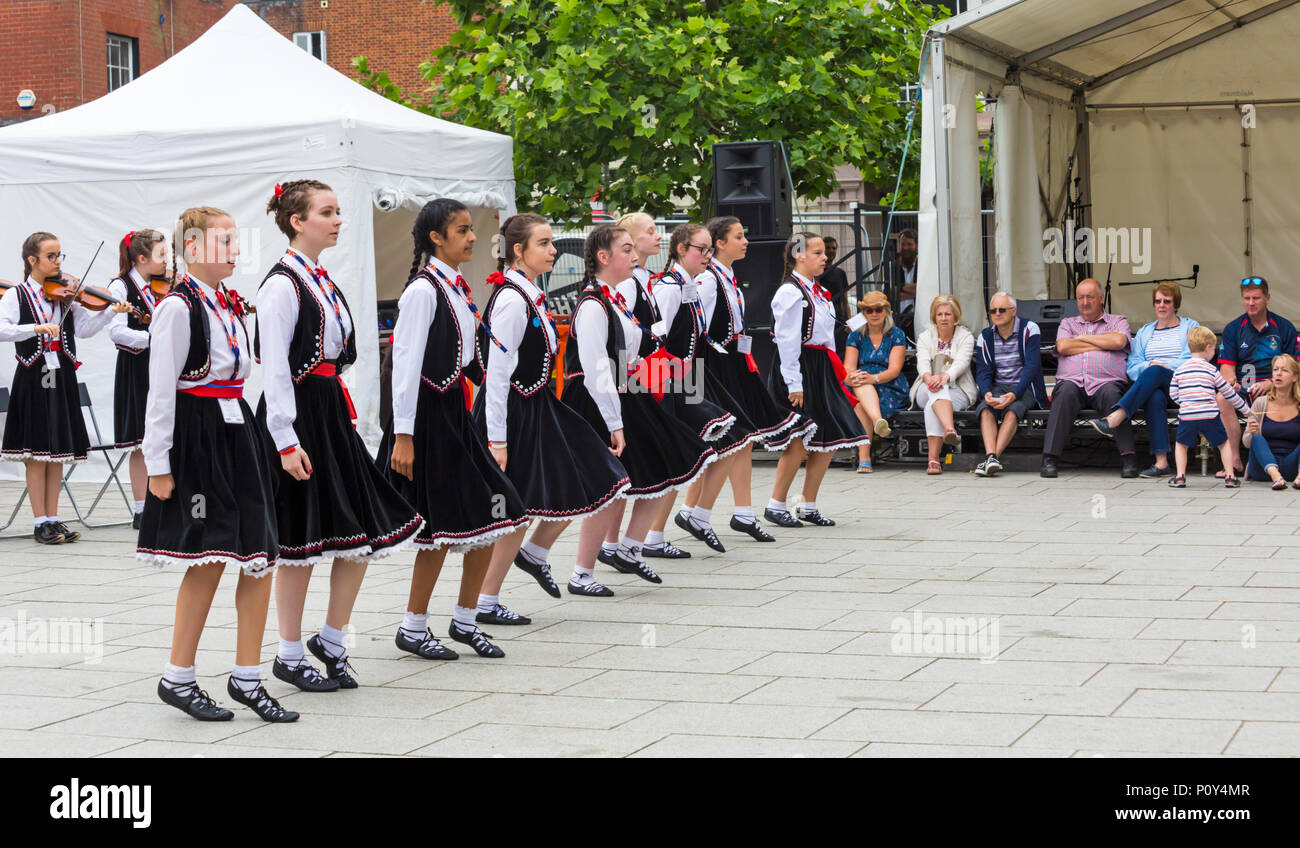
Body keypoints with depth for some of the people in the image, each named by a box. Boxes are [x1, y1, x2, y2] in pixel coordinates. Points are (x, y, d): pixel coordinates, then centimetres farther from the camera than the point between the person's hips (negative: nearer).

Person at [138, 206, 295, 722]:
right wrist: (158, 463, -14)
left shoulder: (232, 306, 14)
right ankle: (177, 677, 8)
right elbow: (161, 390, -13)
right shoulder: (178, 306, -10)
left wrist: (253, 440, 17)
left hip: (237, 433, 8)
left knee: (259, 555, 4)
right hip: (195, 437, -8)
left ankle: (247, 677, 11)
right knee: (209, 558, -5)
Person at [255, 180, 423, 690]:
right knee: (301, 540, -1)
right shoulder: (283, 284, -12)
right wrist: (286, 441, -19)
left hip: (332, 416, 9)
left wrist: (344, 414, 16)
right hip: (298, 416, -9)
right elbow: (274, 367, -16)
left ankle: (331, 641, 19)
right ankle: (290, 657, 13)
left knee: (364, 534, 5)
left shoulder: (323, 281, 14)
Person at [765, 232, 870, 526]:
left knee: (829, 439, 7)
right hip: (799, 370, -9)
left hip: (821, 370, 9)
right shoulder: (790, 292, -12)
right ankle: (776, 505, 7)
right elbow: (787, 341, -16)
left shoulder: (819, 292, 16)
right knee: (799, 441, -6)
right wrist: (794, 384, -19)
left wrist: (834, 373, 14)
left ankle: (808, 507, 16)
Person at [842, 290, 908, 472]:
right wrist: (851, 377, -30)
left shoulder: (896, 335, 4)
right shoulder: (856, 336, 11)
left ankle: (864, 457, -46)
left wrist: (874, 378, -31)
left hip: (891, 392, -2)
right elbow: (848, 368, -3)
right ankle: (879, 422, -63)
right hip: (860, 390, 2)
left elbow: (894, 369, -10)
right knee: (860, 386, -37)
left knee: (860, 403, -35)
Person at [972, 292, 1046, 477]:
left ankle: (993, 458, -46)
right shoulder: (985, 336, 8)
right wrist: (987, 393, -21)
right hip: (997, 387, 3)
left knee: (1013, 411, -34)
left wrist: (1014, 394, -27)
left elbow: (1032, 366, -13)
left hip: (1024, 387, -3)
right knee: (985, 409, -29)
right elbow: (983, 371, 2)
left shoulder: (1029, 330, -4)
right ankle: (990, 456, -47)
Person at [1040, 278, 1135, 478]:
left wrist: (1083, 337, 7)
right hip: (1072, 381, 1)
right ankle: (1049, 459, -40)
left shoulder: (1118, 321, 21)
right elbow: (1063, 347, 5)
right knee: (1066, 392, -35)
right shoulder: (1068, 323, 28)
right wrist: (1102, 345, 6)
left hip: (1106, 382, -1)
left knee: (1111, 393, -36)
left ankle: (1128, 458, -41)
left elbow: (1118, 341, -3)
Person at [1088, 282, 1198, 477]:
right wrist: (1149, 365, -8)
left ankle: (1113, 420, -49)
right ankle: (1161, 463, -47)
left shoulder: (1190, 327, 17)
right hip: (1152, 388, 2)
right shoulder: (1144, 333, 27)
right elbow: (1132, 367, 14)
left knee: (1155, 373, -36)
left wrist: (1161, 366, -10)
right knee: (1155, 398, -37)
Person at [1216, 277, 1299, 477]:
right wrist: (1232, 382, -20)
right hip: (1242, 388, 1)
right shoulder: (1232, 329, 11)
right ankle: (1234, 460, -29)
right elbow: (1226, 366, 4)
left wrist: (1270, 383, -15)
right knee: (1222, 399, -30)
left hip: (1274, 388, -1)